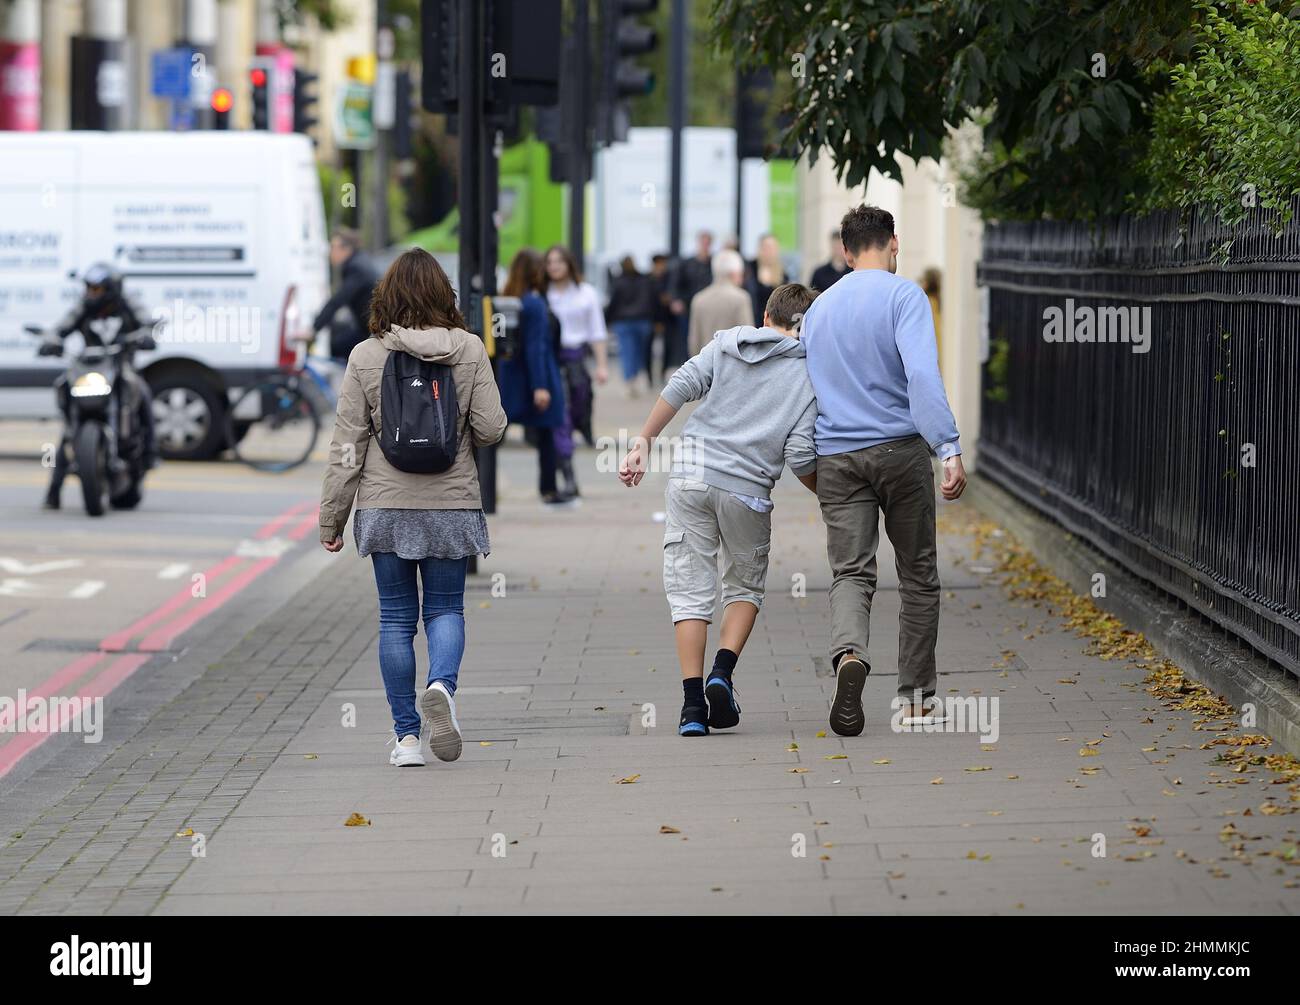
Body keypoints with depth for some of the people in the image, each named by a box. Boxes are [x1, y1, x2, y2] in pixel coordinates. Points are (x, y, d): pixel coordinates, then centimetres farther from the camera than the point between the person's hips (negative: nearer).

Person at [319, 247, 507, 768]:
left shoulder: (366, 356, -4)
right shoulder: (469, 350, -3)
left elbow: (347, 445, -3)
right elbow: (490, 429, -3)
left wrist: (332, 518, 4)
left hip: (385, 505, 0)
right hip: (452, 504, 0)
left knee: (396, 617, 8)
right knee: (445, 608, 12)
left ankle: (406, 736, 8)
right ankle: (442, 684, -18)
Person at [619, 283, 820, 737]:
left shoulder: (729, 342, 10)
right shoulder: (811, 376, 4)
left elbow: (681, 385, -2)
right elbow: (799, 456, -4)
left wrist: (643, 442, 1)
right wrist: (827, 495, 15)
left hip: (692, 474, 1)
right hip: (748, 491, -1)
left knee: (690, 589, 5)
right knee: (745, 587, 20)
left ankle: (693, 703, -4)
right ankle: (722, 673, -3)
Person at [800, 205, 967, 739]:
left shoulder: (819, 308, 13)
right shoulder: (902, 295, -5)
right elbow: (921, 374, -19)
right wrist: (949, 449, -23)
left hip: (835, 457, 3)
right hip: (899, 450, -3)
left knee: (851, 573, -4)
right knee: (918, 574, 11)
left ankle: (849, 656, -35)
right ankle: (916, 696, 14)